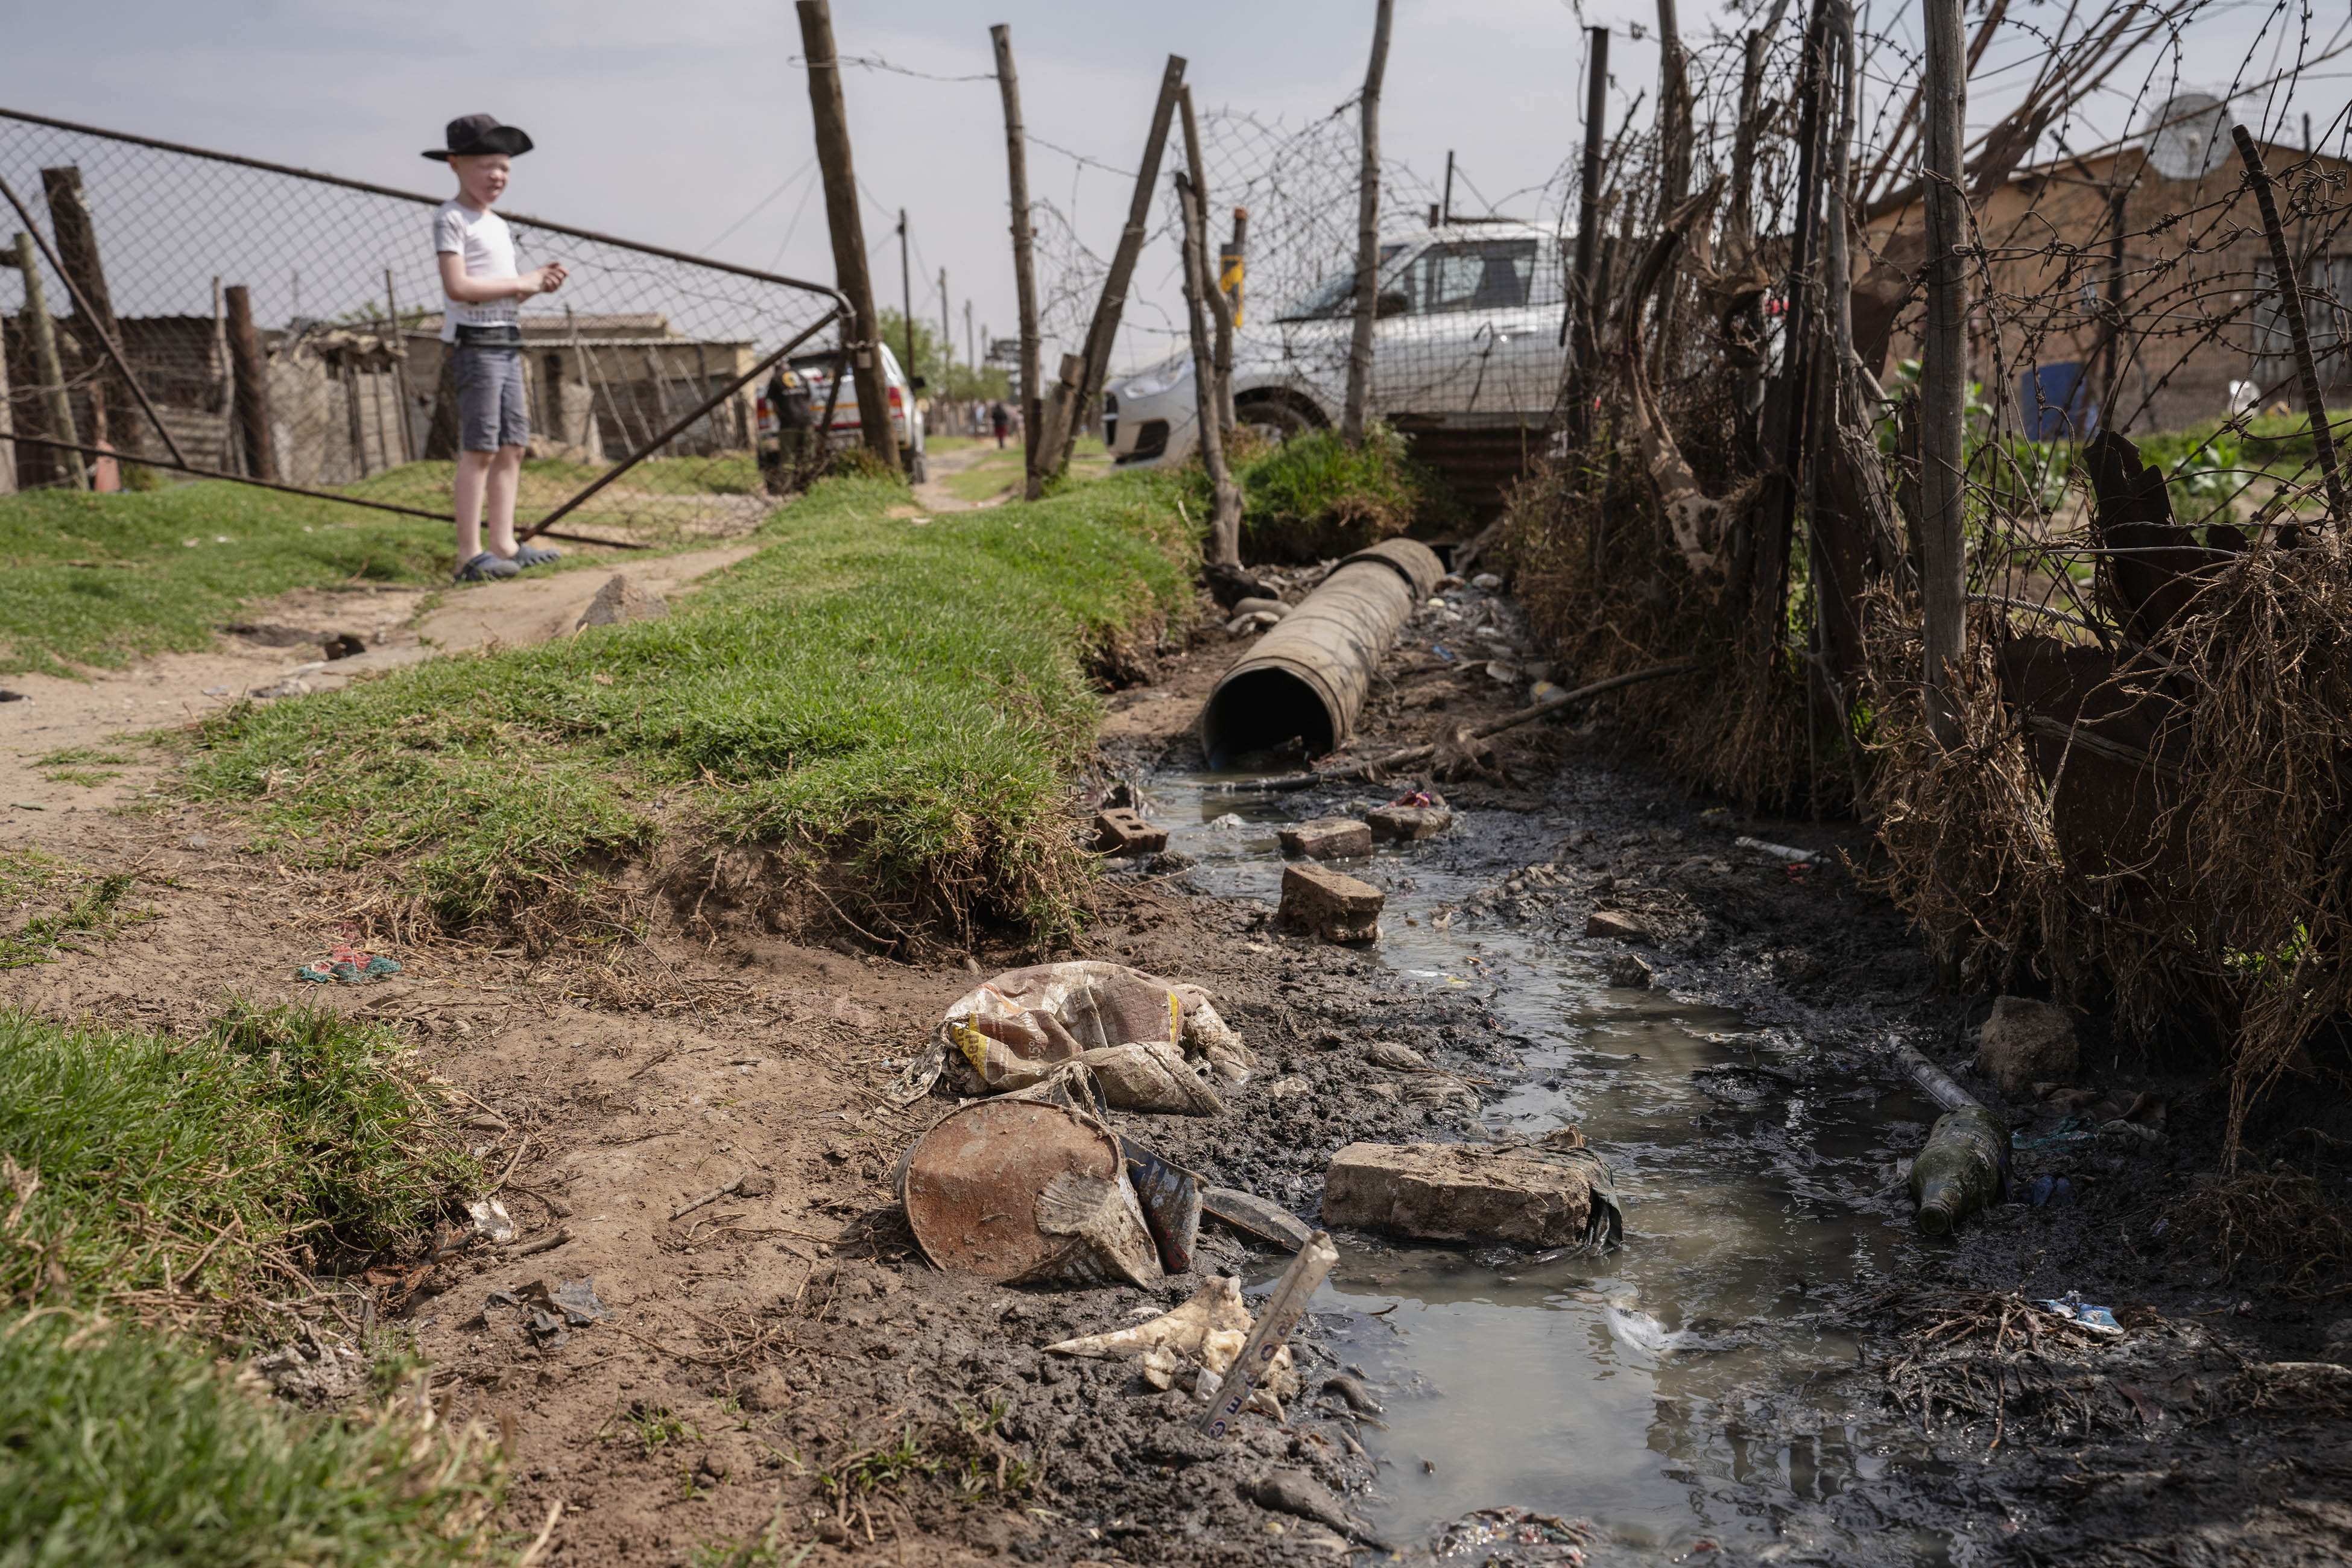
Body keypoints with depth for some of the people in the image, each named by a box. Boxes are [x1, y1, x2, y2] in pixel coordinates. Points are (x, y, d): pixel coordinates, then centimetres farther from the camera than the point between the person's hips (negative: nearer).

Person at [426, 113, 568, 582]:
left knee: (512, 446, 8)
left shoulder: (499, 225, 20)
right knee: (479, 448, -12)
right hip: (474, 342, -9)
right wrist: (519, 283, -13)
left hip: (507, 342, 9)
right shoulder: (451, 218, -7)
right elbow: (458, 286, -18)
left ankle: (504, 544, 12)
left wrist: (538, 284, 4)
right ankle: (469, 555, -12)